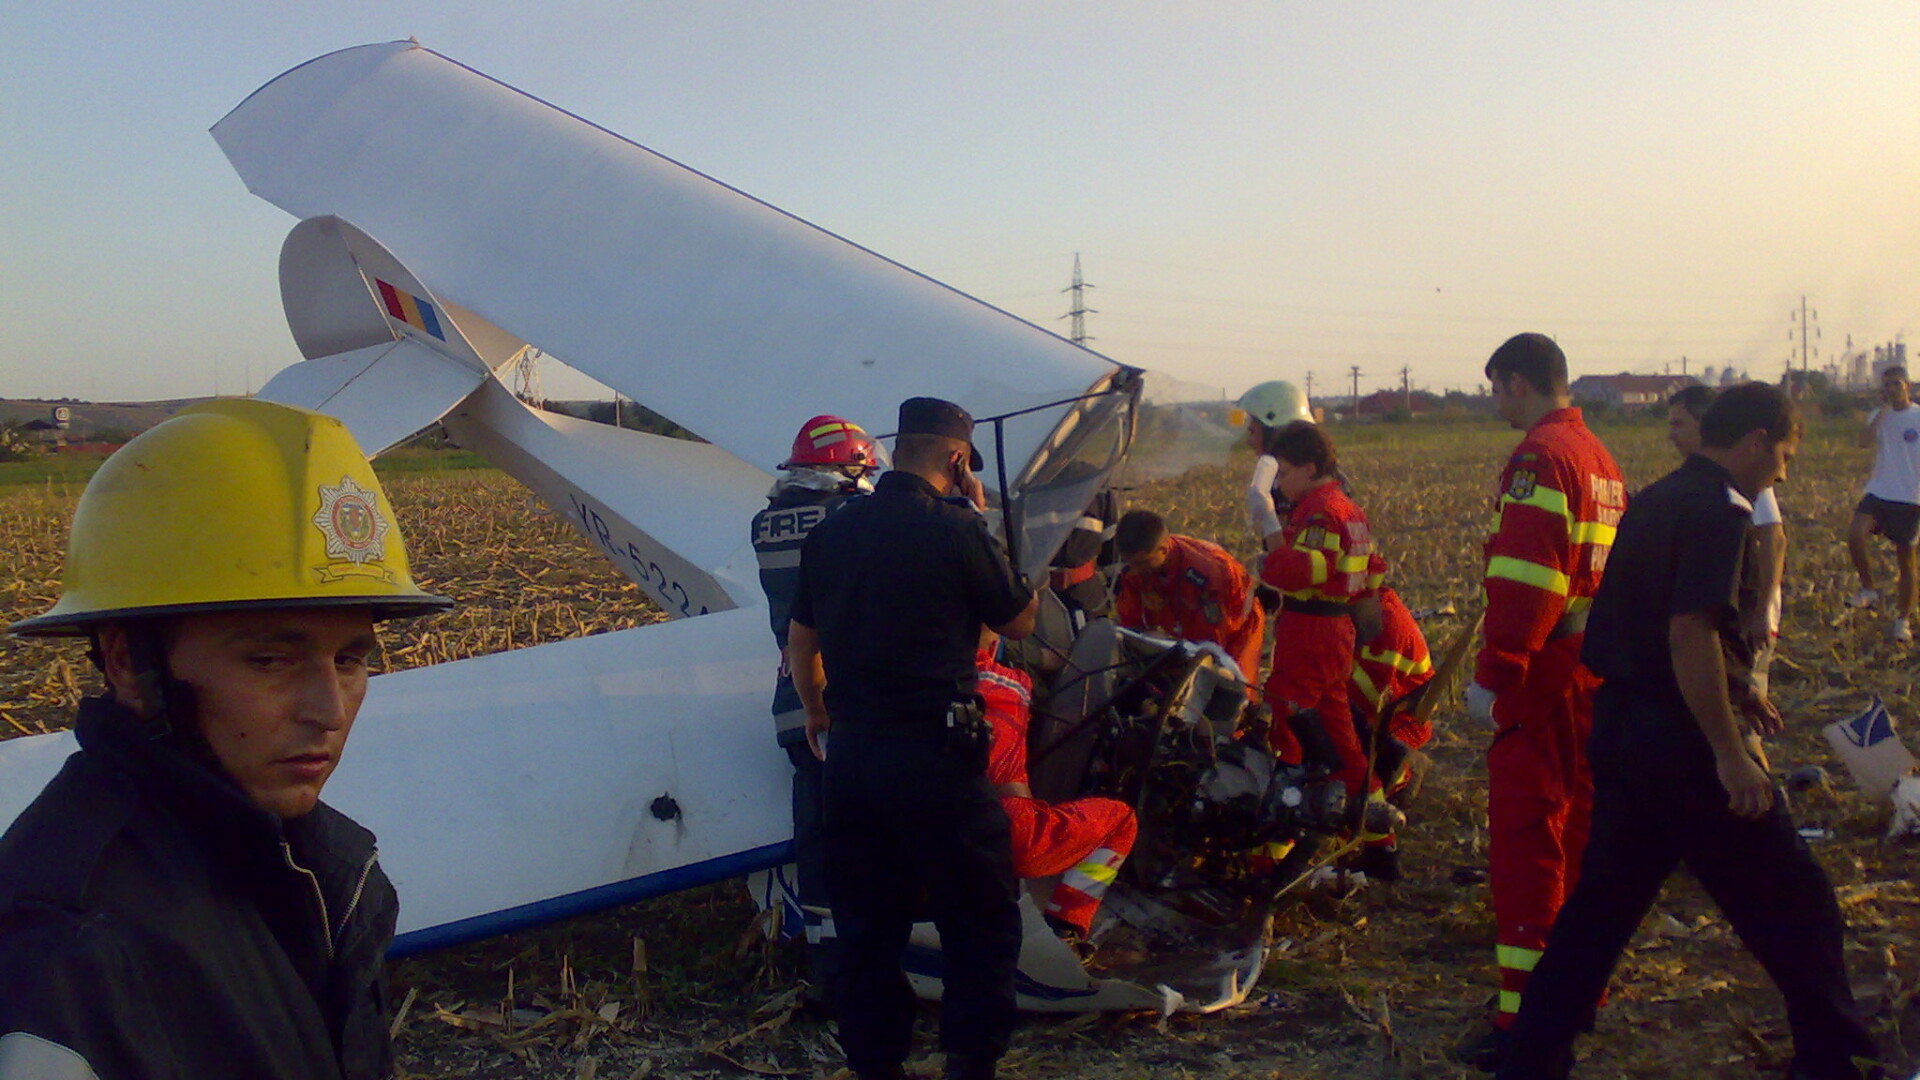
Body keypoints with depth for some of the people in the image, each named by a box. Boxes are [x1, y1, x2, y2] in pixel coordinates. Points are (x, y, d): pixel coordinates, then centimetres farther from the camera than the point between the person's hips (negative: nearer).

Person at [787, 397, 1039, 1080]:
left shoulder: (830, 532, 7)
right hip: (936, 754, -6)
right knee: (981, 920, 8)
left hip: (849, 750, 6)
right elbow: (1020, 622, 2)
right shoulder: (958, 531, -11)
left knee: (865, 922, 16)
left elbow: (800, 639, 16)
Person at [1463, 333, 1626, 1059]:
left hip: (1546, 674, -10)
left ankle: (1528, 1018, -5)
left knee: (1525, 840, -7)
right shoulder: (1599, 458, 16)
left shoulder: (1540, 459, -15)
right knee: (1578, 829, 18)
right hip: (1599, 668, 10)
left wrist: (1493, 674, -21)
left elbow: (1525, 582, -23)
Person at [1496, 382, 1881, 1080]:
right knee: (1795, 905, 8)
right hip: (1681, 737, -9)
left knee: (1602, 901, 15)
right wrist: (1730, 754, -22)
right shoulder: (1719, 509, -14)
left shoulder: (1655, 502, 14)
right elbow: (1690, 633, -24)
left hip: (1620, 723, 9)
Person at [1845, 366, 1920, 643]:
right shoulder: (1879, 416, 6)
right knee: (1855, 533, -25)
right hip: (1878, 492, 2)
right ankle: (1868, 589, -3)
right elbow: (1865, 442, -13)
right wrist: (1884, 409, -12)